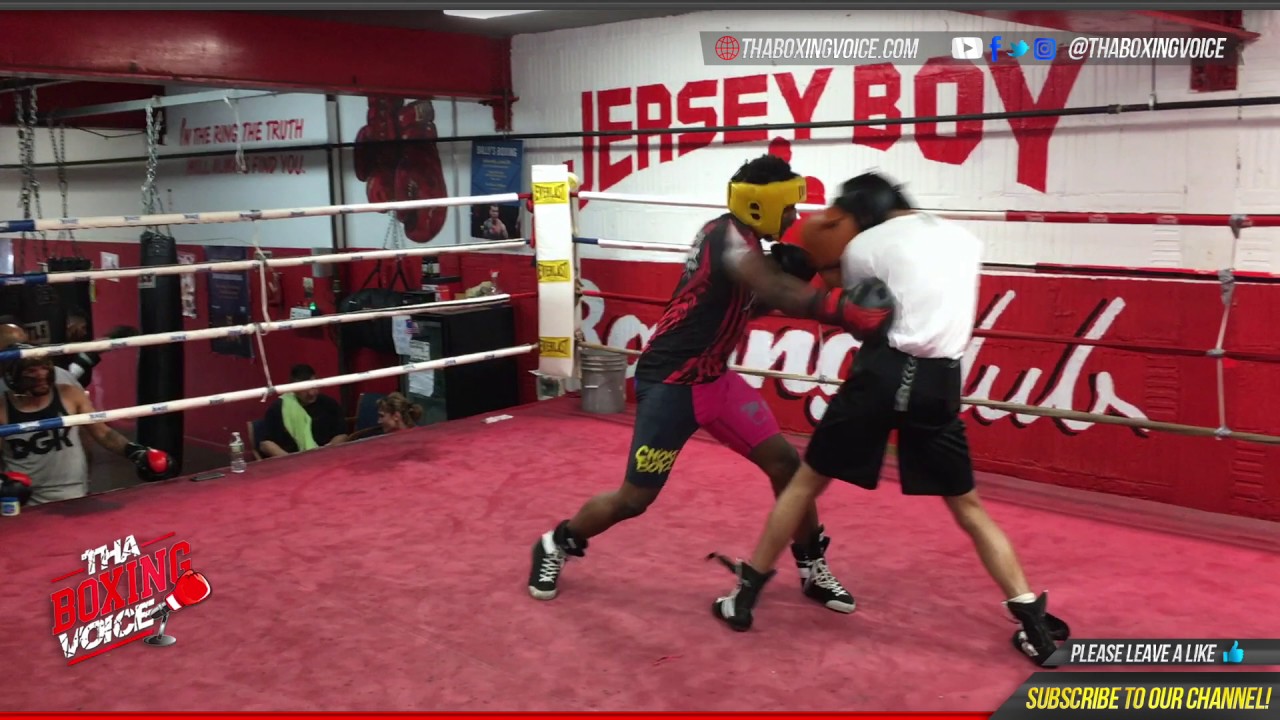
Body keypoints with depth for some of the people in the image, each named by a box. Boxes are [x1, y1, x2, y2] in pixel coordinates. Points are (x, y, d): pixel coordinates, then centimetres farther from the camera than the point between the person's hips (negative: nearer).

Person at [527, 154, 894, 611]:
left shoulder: (740, 240, 7)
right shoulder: (728, 237, -21)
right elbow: (781, 296, -36)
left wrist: (790, 264, -7)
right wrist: (846, 311, -45)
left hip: (713, 378, 9)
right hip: (669, 382, -9)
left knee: (785, 463, 2)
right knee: (635, 498, -1)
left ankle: (812, 568, 18)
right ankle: (556, 545, 24)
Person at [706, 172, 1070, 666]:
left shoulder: (863, 247, 4)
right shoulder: (965, 240, 17)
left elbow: (862, 321, 11)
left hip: (881, 375, -3)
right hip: (939, 383, 3)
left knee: (805, 482, 12)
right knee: (967, 508, 15)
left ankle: (746, 592, 19)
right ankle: (1035, 623, 10)